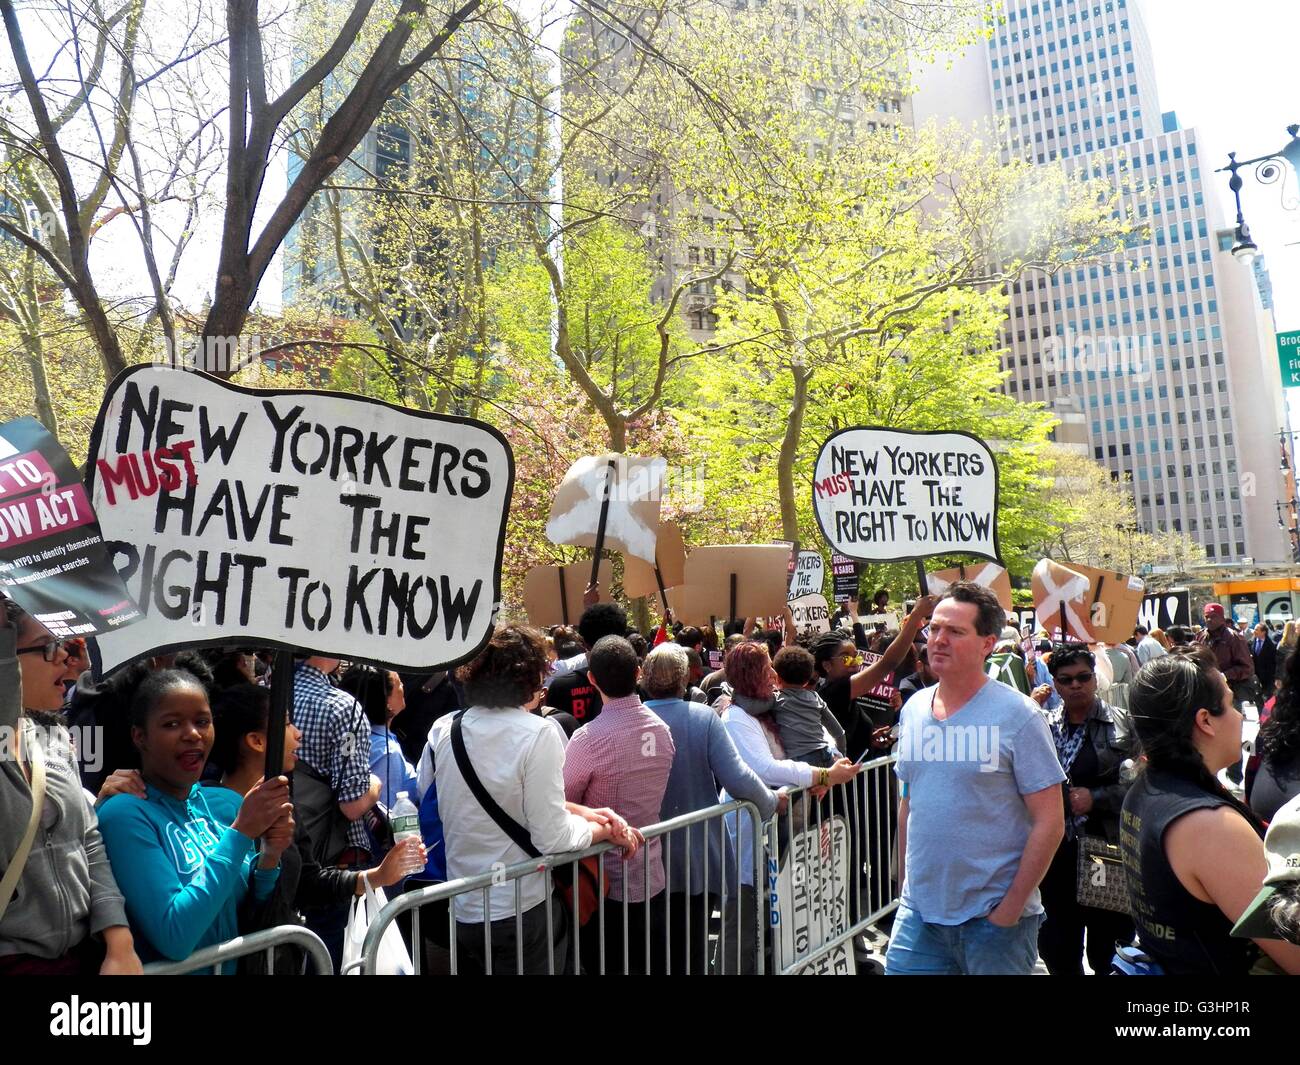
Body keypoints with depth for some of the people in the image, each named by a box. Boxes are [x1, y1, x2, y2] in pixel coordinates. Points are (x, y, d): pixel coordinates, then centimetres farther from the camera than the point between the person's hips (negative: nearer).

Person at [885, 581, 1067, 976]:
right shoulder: (914, 709, 3)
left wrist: (1011, 907, -12)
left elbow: (1050, 823, -11)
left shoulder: (1018, 715, -11)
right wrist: (904, 884, 10)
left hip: (995, 915, -4)